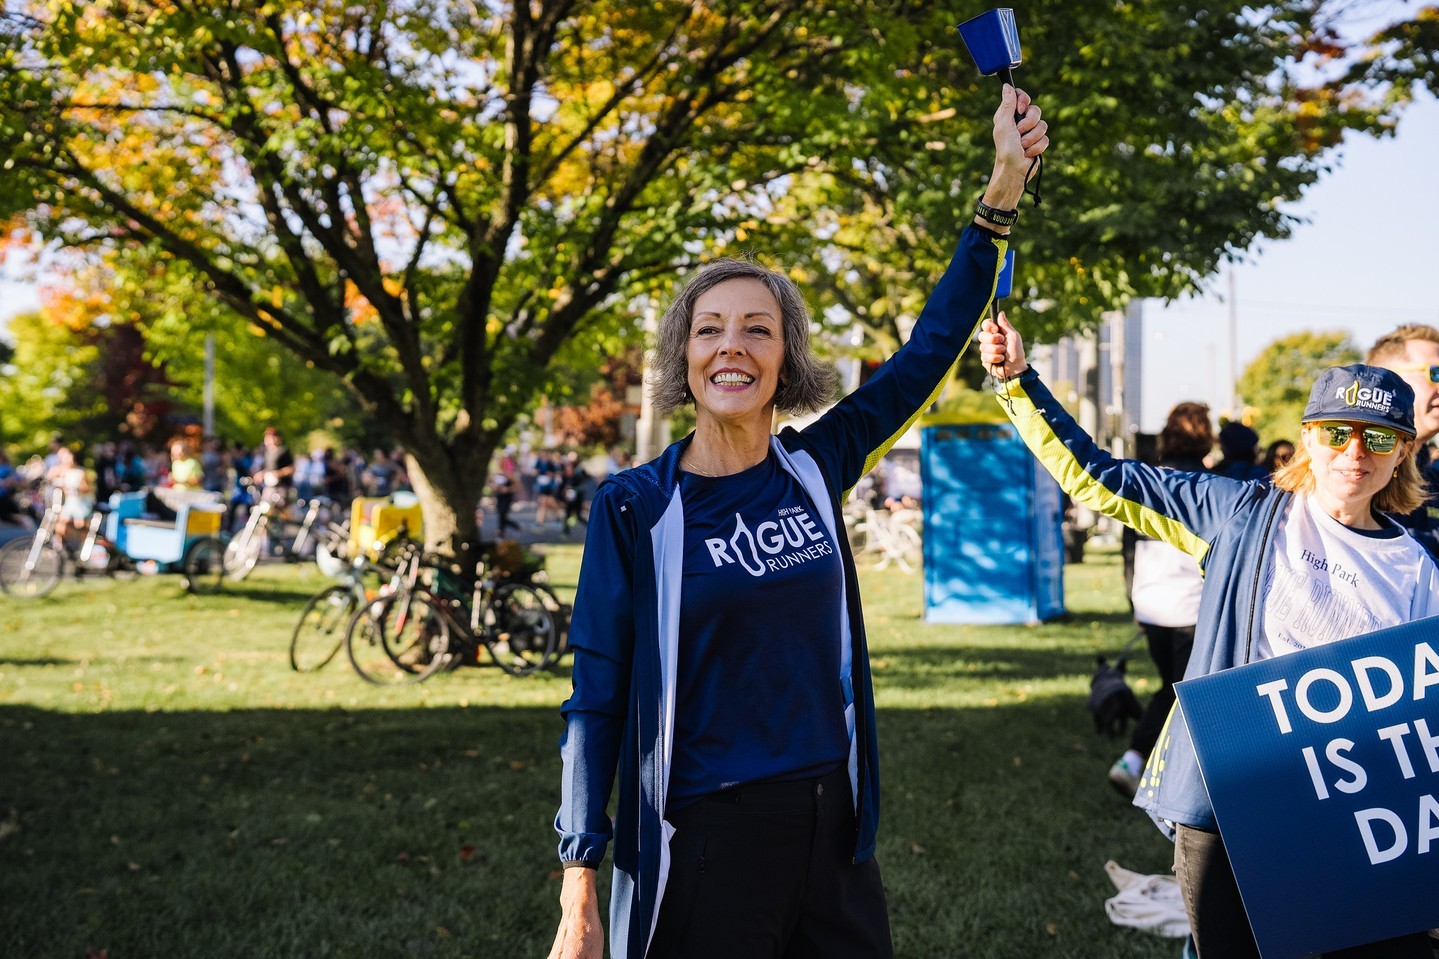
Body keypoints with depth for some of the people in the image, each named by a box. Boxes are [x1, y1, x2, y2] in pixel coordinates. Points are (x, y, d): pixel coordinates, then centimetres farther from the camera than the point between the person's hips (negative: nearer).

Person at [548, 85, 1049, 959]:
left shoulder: (815, 470, 2)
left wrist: (1003, 190, 3)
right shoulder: (633, 509, -7)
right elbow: (596, 699, -7)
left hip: (832, 827, 4)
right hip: (702, 845, -4)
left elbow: (933, 347, 6)